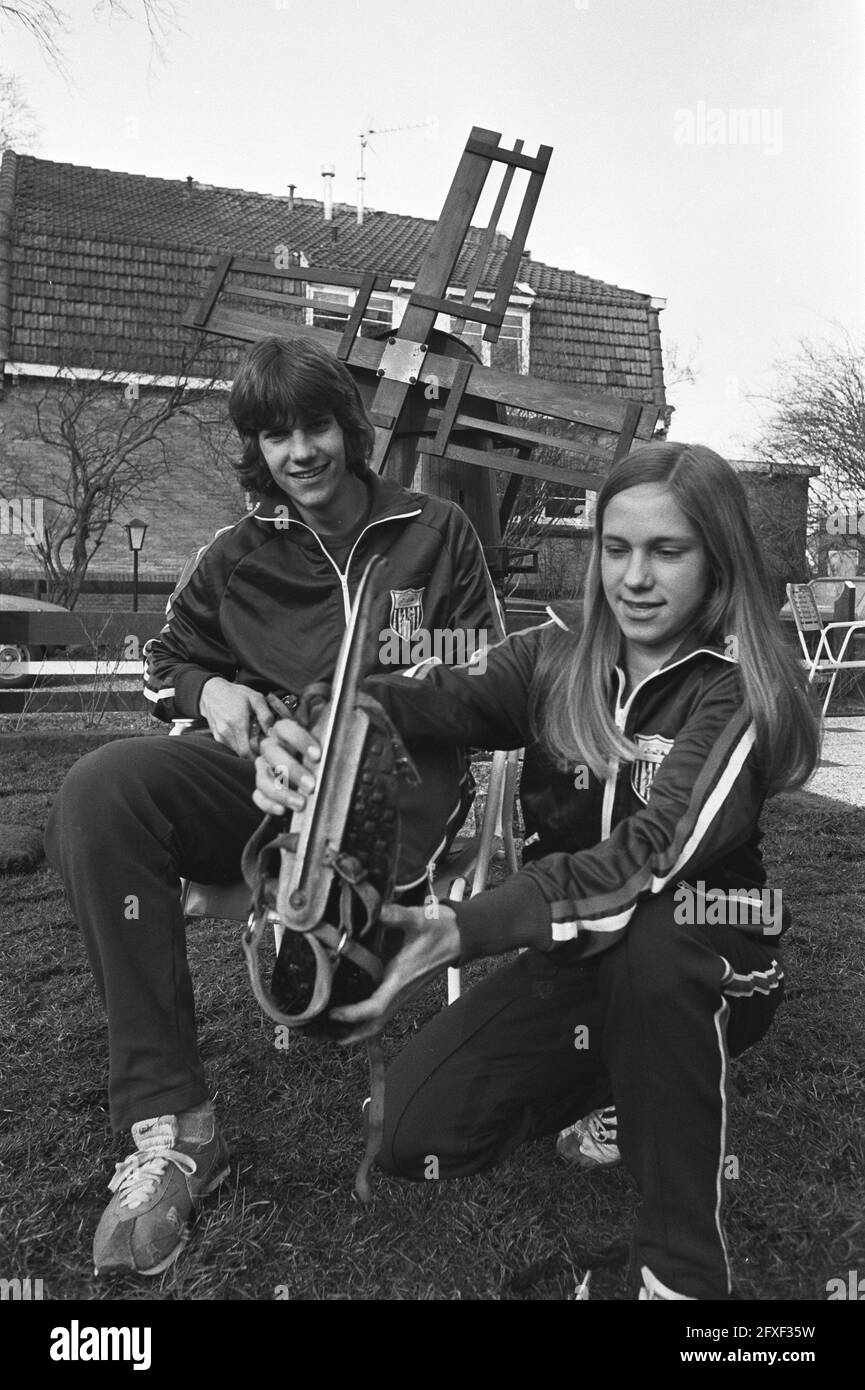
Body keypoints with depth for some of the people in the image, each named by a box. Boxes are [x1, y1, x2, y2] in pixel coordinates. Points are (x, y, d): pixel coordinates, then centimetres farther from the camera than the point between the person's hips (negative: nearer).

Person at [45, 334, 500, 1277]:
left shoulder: (435, 534, 11)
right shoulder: (236, 558, 15)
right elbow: (166, 659, 24)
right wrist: (211, 689, 0)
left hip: (399, 782, -2)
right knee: (101, 789, -30)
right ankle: (169, 1126, -26)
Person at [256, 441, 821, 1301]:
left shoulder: (742, 690, -17)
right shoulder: (558, 656, -4)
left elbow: (655, 851, -33)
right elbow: (442, 700, -22)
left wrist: (462, 931, -45)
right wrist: (315, 731, -44)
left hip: (703, 957, -4)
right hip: (575, 954, 5)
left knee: (648, 934, -39)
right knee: (414, 1134, -10)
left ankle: (681, 1263, -18)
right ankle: (620, 1076, 16)